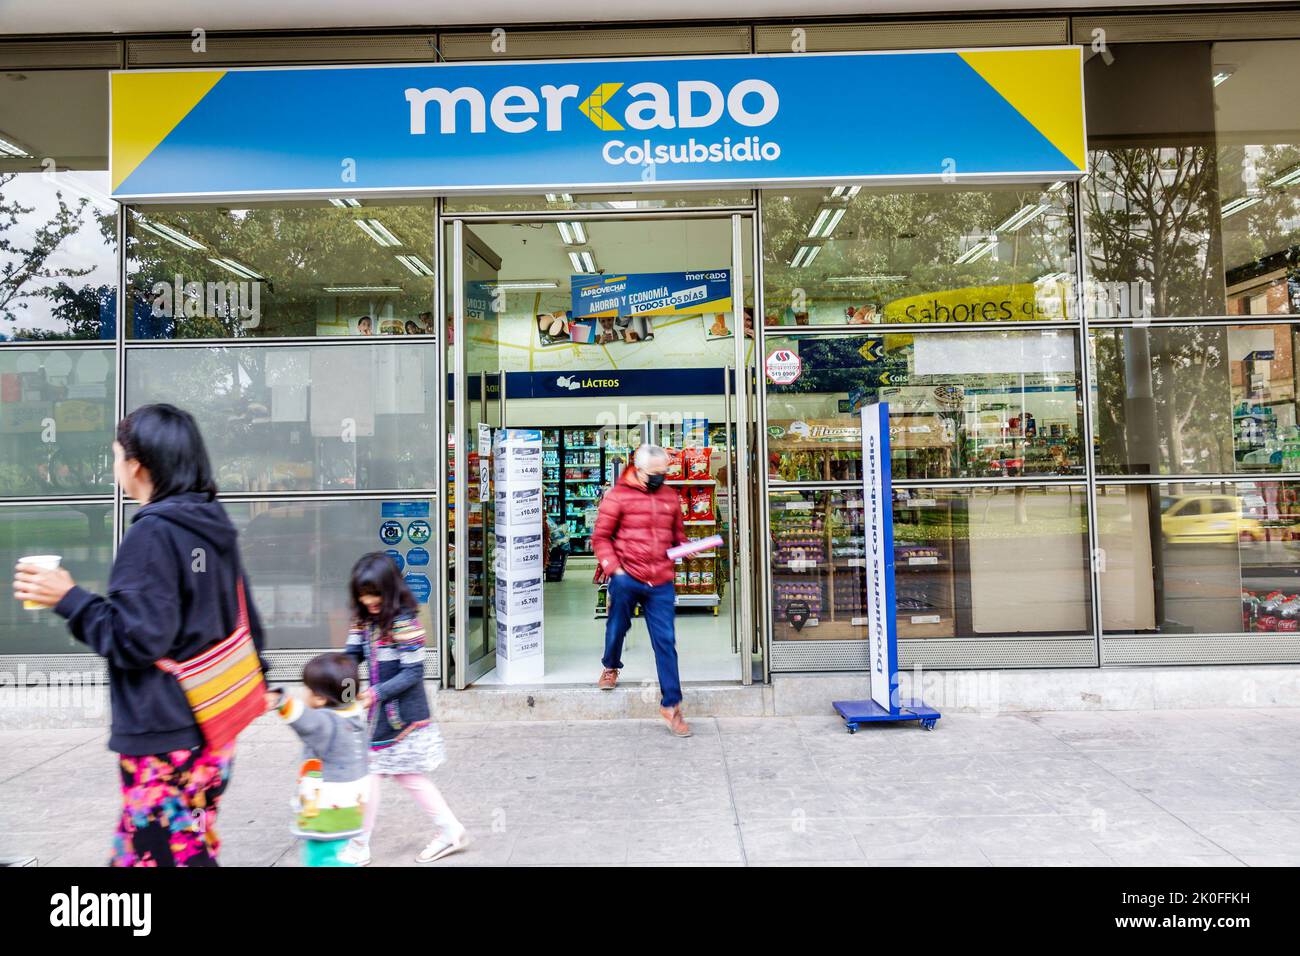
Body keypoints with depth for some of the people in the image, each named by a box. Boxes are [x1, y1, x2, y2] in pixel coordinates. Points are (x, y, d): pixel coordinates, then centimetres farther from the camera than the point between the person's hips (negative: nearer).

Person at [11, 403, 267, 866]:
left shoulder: (152, 532, -16)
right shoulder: (214, 529, 8)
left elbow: (137, 638, -17)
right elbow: (246, 625, 14)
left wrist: (69, 599, -8)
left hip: (163, 739, -8)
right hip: (211, 729, 9)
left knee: (166, 856, 2)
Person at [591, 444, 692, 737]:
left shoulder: (670, 496, 11)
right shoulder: (617, 495, -2)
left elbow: (678, 534, 24)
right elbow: (600, 537, -1)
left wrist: (684, 547, 2)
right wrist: (613, 568, -10)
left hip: (661, 582, 3)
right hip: (627, 578, -2)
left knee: (665, 642, 1)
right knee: (617, 627, 15)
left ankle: (671, 704, 9)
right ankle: (611, 667, 48)